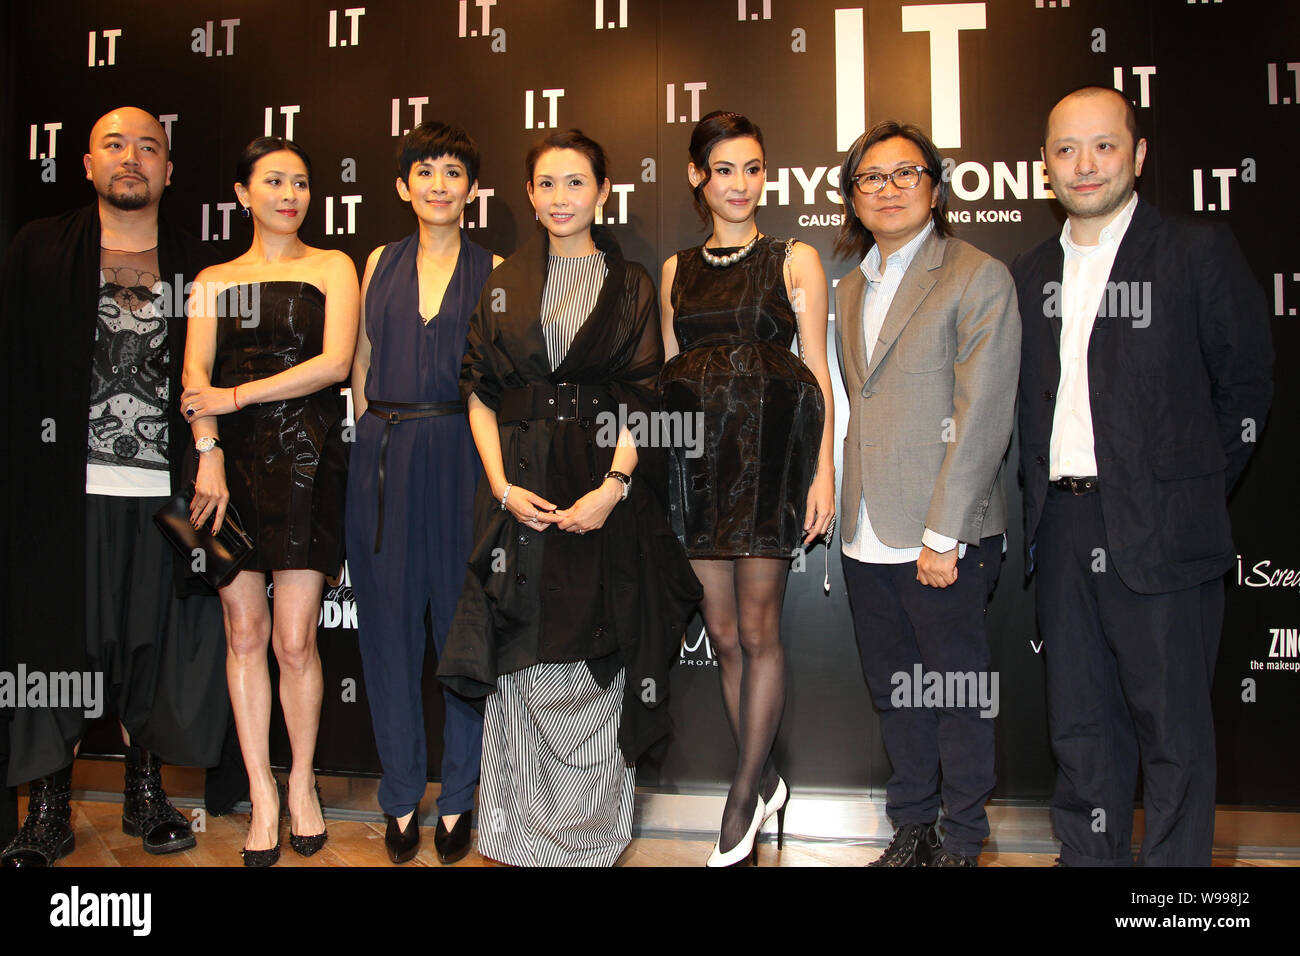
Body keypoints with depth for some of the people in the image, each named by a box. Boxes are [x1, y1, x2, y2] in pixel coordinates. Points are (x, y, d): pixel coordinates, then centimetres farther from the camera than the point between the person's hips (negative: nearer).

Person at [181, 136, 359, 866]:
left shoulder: (332, 267, 11)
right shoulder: (214, 280, 17)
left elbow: (335, 362, -4)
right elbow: (197, 374, 4)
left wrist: (240, 395, -8)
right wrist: (209, 456, -12)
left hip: (306, 458, -2)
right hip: (234, 460, 2)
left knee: (294, 638, -4)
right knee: (245, 631, 1)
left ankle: (302, 784, 15)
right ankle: (262, 793, 12)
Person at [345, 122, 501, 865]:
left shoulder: (492, 270, 5)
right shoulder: (382, 263, 12)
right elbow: (361, 363, 14)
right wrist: (378, 441, 6)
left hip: (460, 459, -2)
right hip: (384, 461, 3)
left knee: (463, 620, 2)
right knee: (391, 623, 7)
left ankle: (458, 797, 18)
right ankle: (403, 794, 21)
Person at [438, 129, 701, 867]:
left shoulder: (631, 285, 7)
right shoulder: (506, 284, 12)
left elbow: (640, 400, -1)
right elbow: (481, 394, 7)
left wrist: (612, 488, -13)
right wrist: (503, 486, -7)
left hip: (605, 488, -1)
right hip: (521, 487, 2)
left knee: (599, 657, 1)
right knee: (523, 657, 3)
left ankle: (592, 829, 16)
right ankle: (523, 828, 17)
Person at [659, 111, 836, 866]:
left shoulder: (796, 259, 5)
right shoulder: (678, 270, 15)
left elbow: (817, 373, 0)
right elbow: (670, 373, 15)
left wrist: (824, 470, -8)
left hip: (768, 455, -4)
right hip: (697, 458, 4)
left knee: (758, 629, -2)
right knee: (723, 630, 7)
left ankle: (744, 794, 11)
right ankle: (766, 783, 22)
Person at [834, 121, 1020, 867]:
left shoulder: (979, 278, -7)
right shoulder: (853, 287, 14)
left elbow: (981, 419, -13)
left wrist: (943, 537, -16)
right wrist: (847, 510, 10)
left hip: (945, 539, -6)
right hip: (868, 537, 6)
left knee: (959, 690, 8)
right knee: (894, 689, 16)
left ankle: (963, 841, 25)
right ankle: (912, 827, 33)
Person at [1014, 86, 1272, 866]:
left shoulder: (1199, 251, -2)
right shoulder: (1032, 273, 12)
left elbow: (1247, 384, 0)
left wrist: (1195, 495, -1)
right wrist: (1042, 503, 6)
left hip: (1160, 532, -4)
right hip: (1063, 530, 5)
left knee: (1173, 727, 4)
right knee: (1081, 722, 14)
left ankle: (1175, 861, 18)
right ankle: (1089, 856, 27)